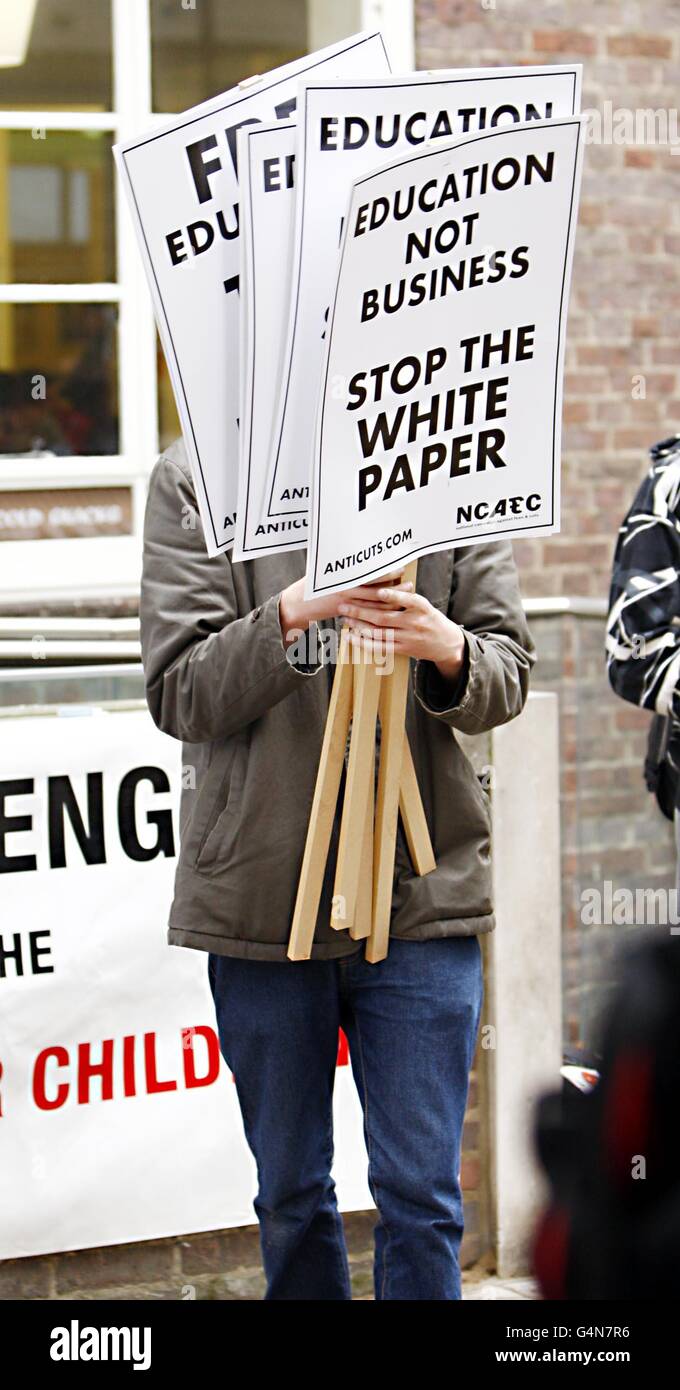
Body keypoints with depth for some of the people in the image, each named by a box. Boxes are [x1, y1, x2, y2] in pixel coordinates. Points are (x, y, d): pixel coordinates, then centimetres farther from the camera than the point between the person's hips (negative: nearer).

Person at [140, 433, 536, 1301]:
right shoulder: (193, 482, 1)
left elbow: (509, 677, 5)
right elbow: (178, 693, -5)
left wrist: (448, 651, -18)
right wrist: (290, 615, -22)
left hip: (423, 893, 0)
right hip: (259, 892, 0)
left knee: (421, 1194, -3)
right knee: (290, 1195, 12)